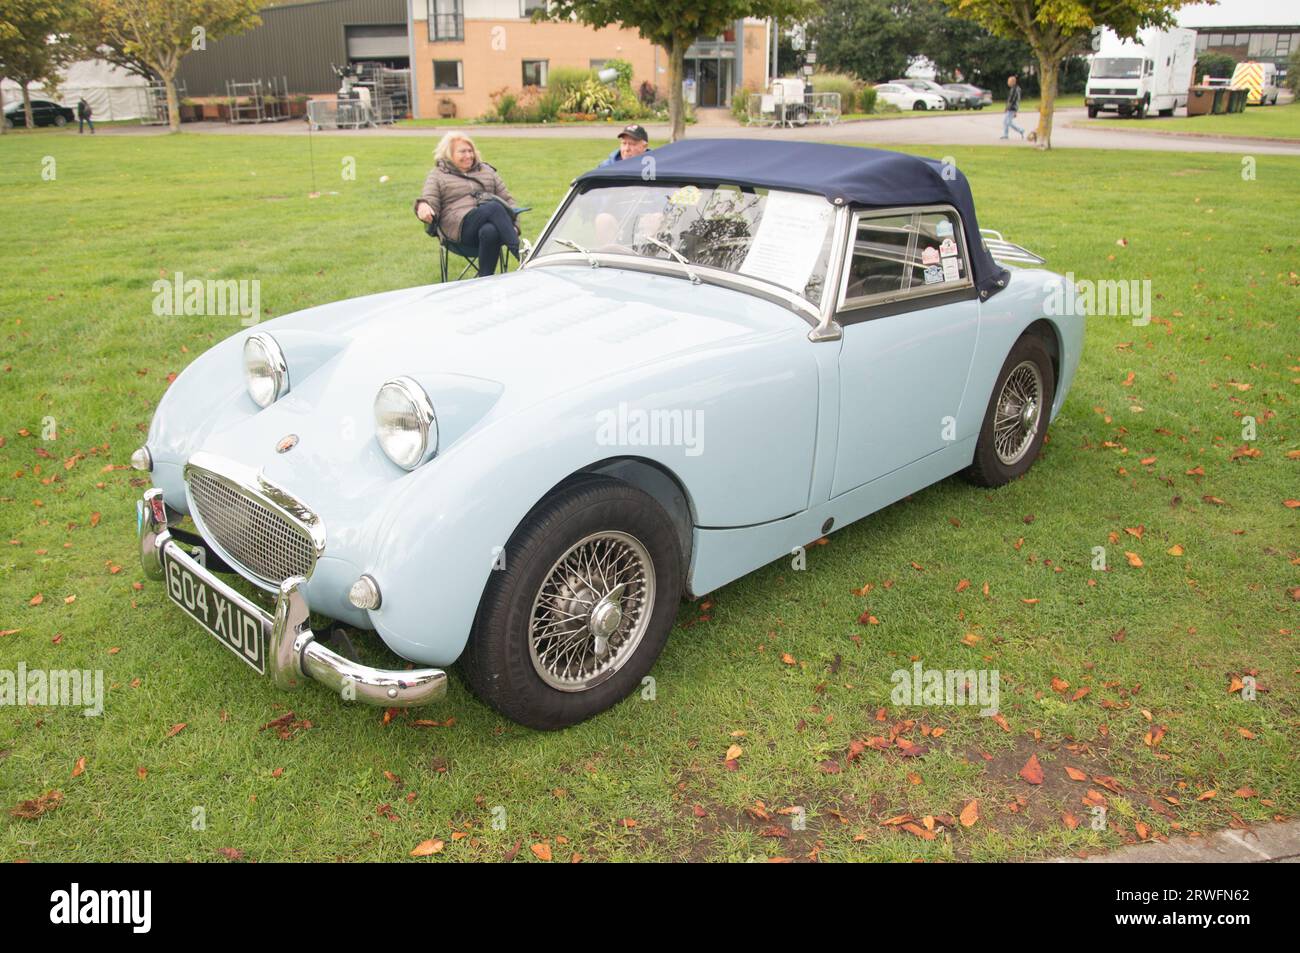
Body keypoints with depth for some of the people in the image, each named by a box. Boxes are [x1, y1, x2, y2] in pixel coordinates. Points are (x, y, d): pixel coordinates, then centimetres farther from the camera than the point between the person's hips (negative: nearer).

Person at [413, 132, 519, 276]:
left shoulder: (487, 170, 29)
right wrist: (423, 206, -20)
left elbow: (508, 199, 26)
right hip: (461, 226, -3)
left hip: (491, 221, 3)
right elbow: (430, 202, 7)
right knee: (494, 207, -34)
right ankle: (520, 254, -43)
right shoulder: (438, 176, 20)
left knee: (490, 231, -38)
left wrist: (514, 225, 7)